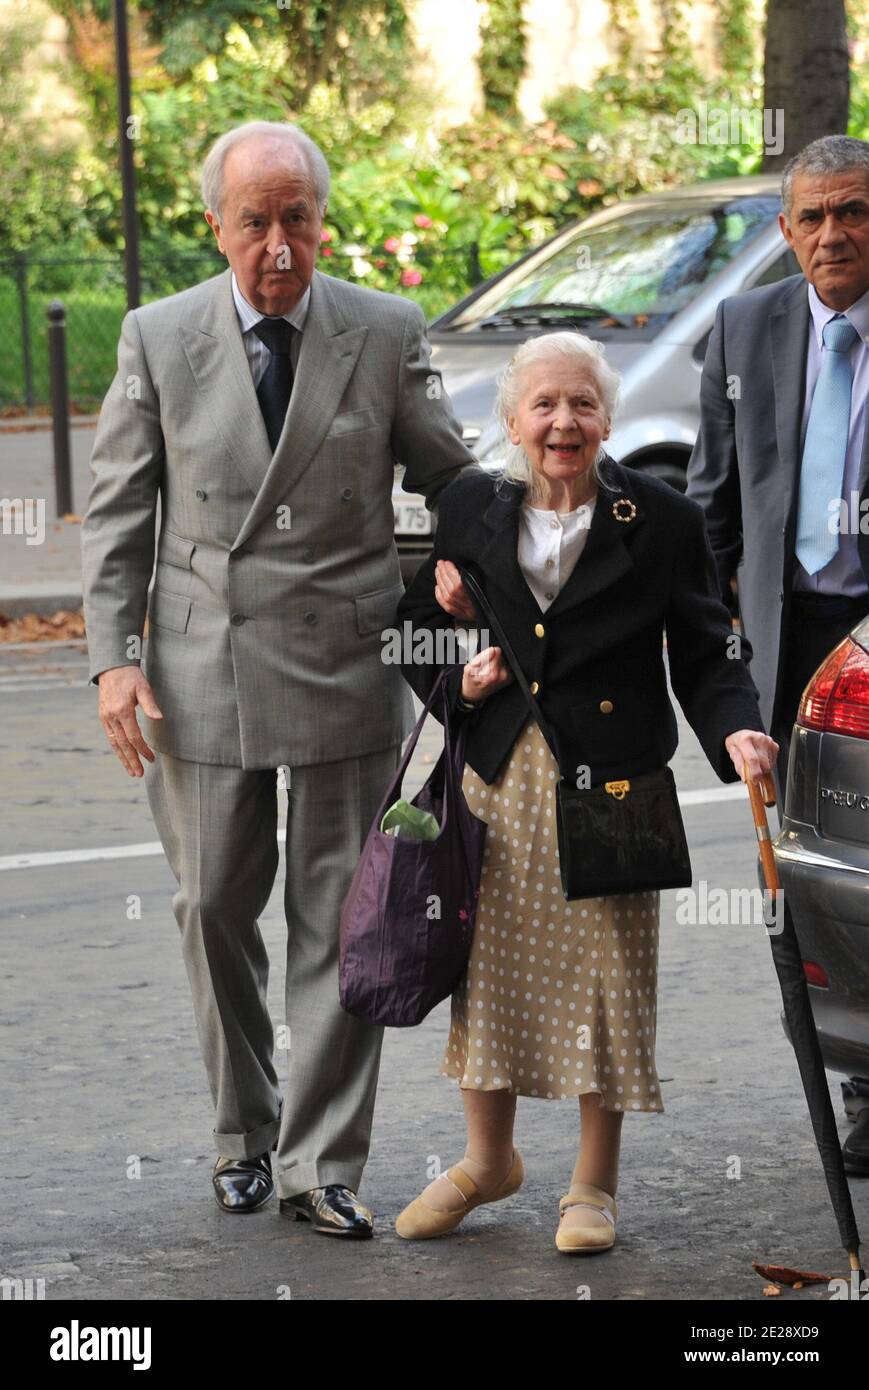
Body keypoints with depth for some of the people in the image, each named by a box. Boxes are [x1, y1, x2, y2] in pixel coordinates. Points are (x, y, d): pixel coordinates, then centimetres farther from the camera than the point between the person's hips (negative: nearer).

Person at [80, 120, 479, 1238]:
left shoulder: (388, 334, -1)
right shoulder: (157, 338, 0)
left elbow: (451, 480, 9)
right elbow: (116, 513, 3)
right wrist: (113, 656, -5)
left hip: (346, 671, -1)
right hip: (200, 673, 1)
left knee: (338, 923, 1)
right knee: (213, 912, 9)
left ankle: (321, 1165, 7)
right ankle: (242, 1134, 26)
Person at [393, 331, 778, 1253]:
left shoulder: (661, 522, -5)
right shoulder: (471, 511, 3)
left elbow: (705, 657, -4)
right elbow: (417, 628, 16)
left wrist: (734, 731, -22)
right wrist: (458, 681, -4)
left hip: (609, 785, -2)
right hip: (500, 778, 3)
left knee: (605, 975, 3)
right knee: (489, 965, 9)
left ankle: (594, 1185, 18)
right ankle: (487, 1159, 29)